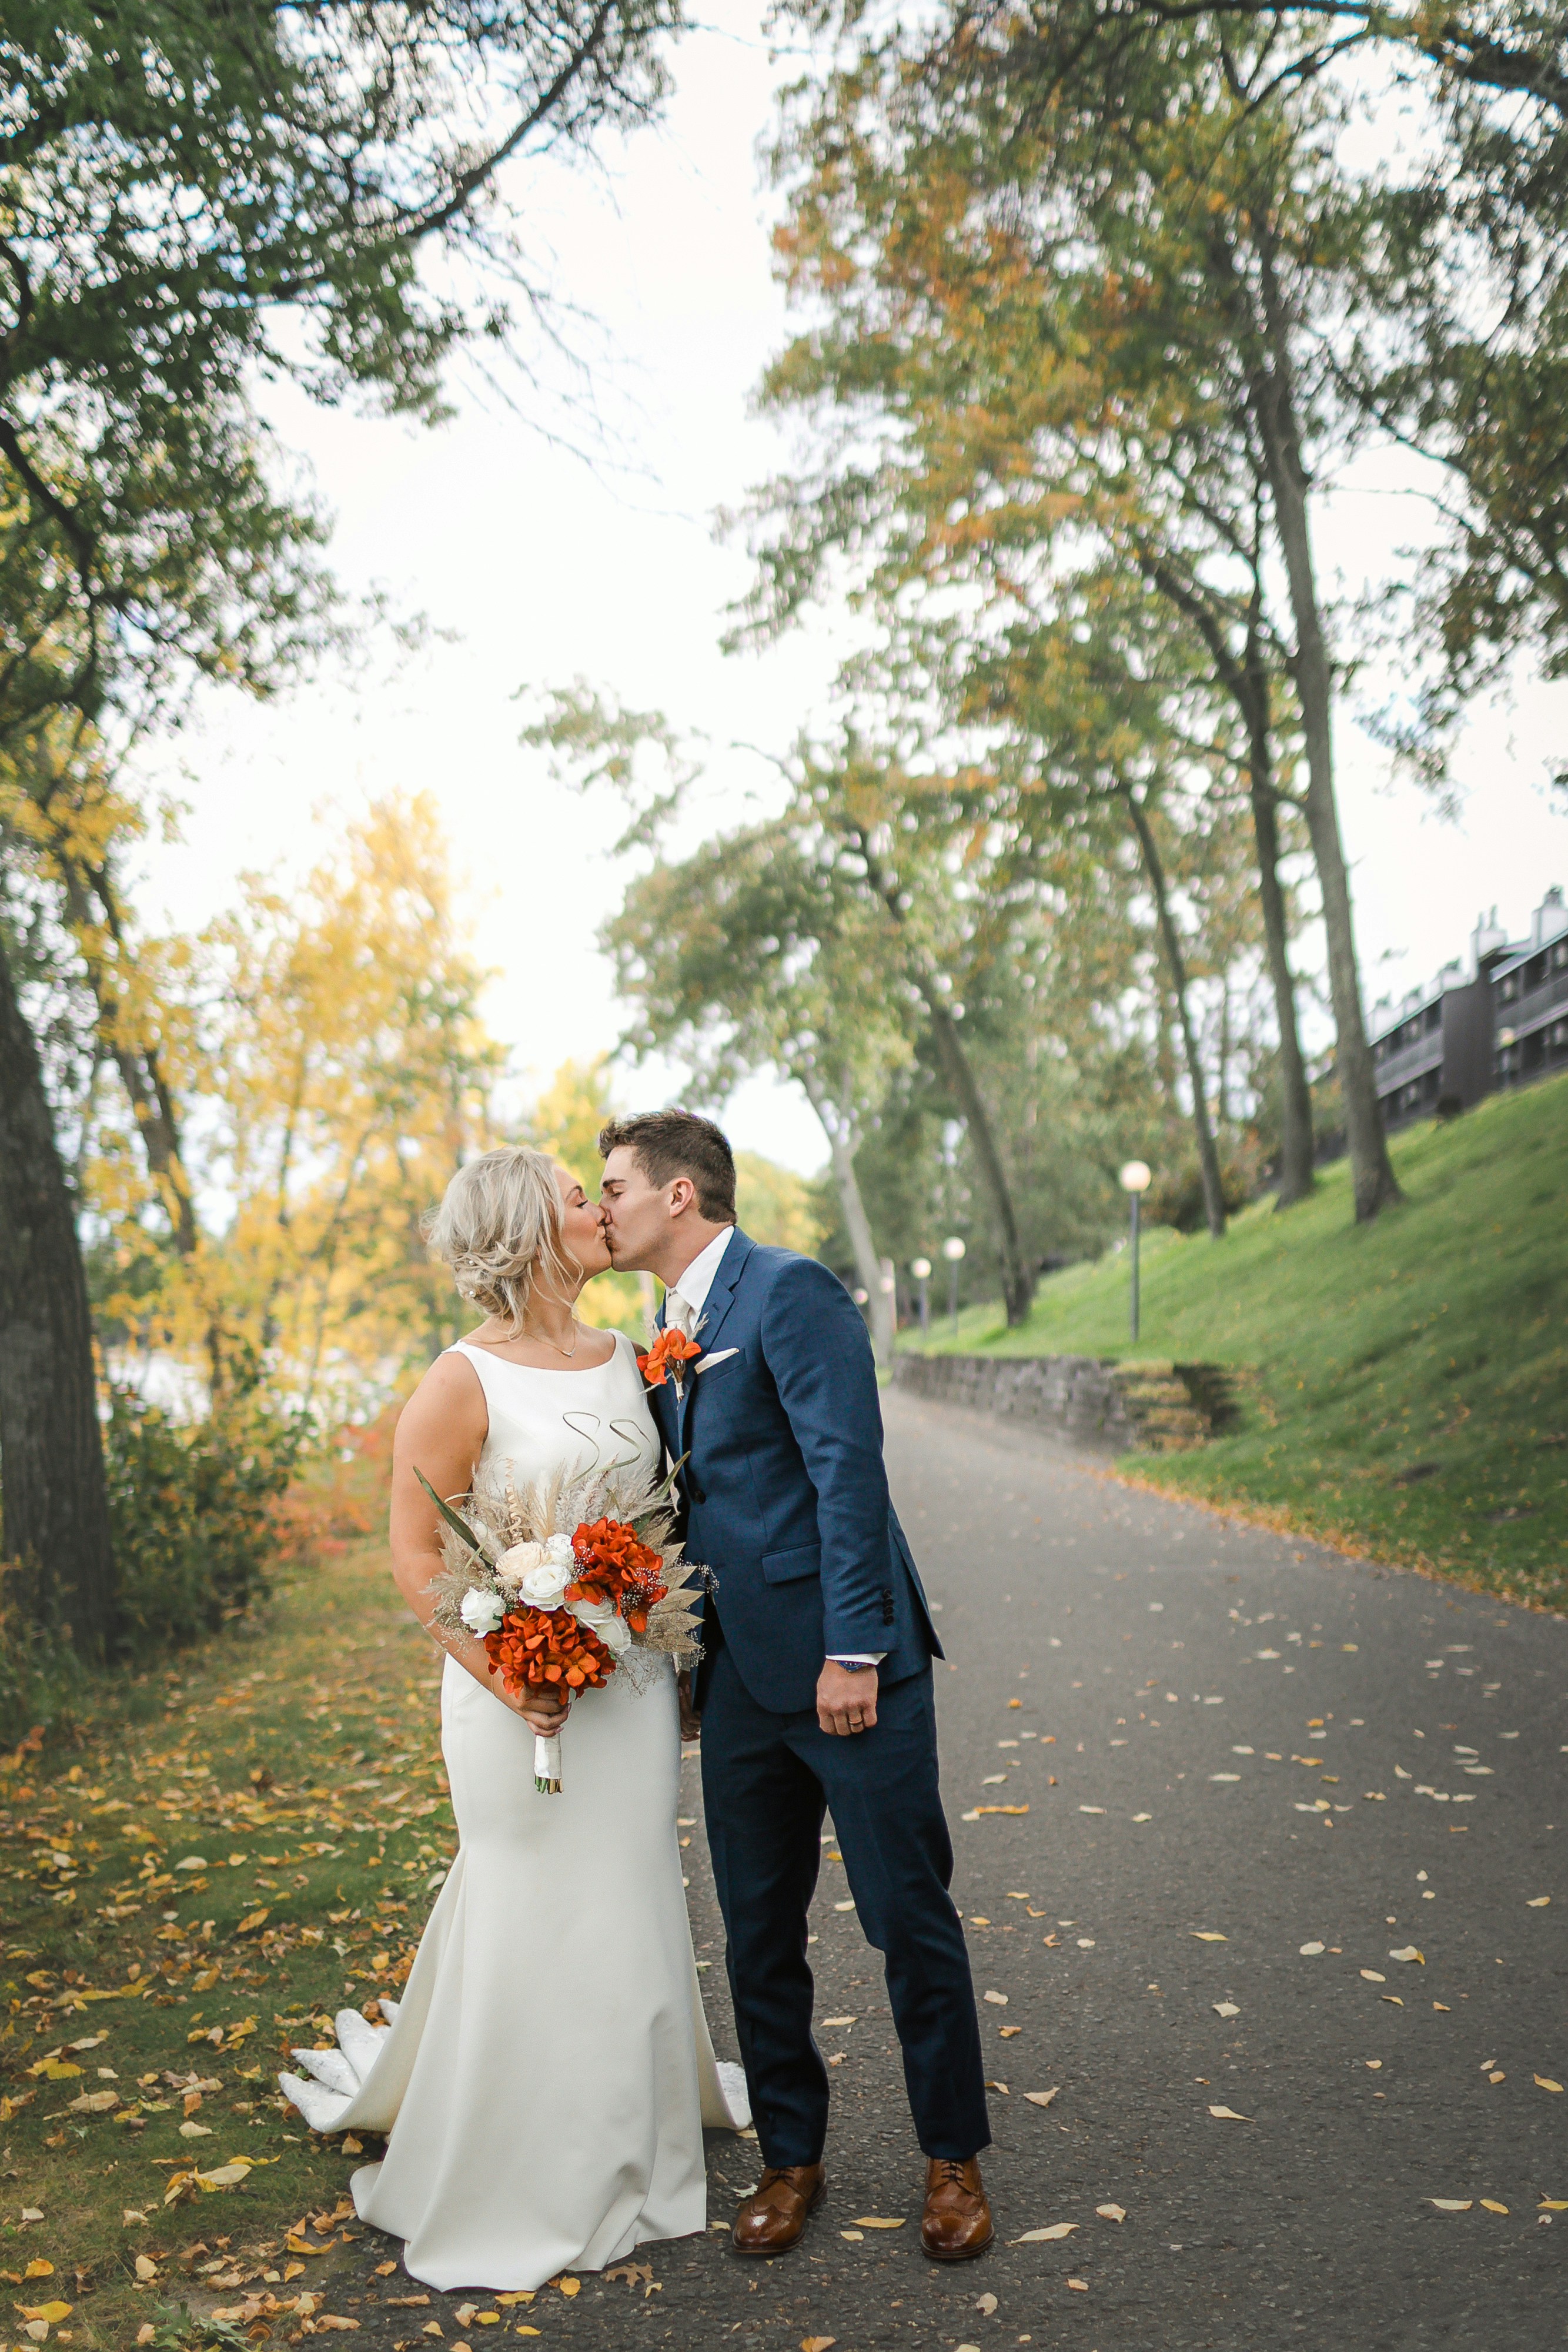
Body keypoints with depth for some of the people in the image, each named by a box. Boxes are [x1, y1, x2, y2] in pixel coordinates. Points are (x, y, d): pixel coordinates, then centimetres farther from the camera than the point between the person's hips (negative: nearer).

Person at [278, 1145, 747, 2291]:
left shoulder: (629, 1359, 5)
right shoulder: (465, 1381, -13)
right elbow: (415, 1555, -11)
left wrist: (682, 1653, 10)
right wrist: (504, 1679, -20)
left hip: (633, 1684, 6)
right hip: (522, 1692, -6)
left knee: (632, 1915, 17)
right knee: (537, 1923, 4)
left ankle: (630, 2157, 38)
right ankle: (525, 2191, 25)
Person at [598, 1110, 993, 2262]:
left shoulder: (791, 1289, -12)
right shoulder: (673, 1331, 15)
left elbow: (848, 1467, -18)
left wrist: (852, 1649, -21)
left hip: (846, 1662, -8)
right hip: (741, 1677, 8)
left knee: (911, 1917, 5)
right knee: (758, 1935, 14)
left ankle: (954, 2160, 23)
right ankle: (791, 2157, 30)